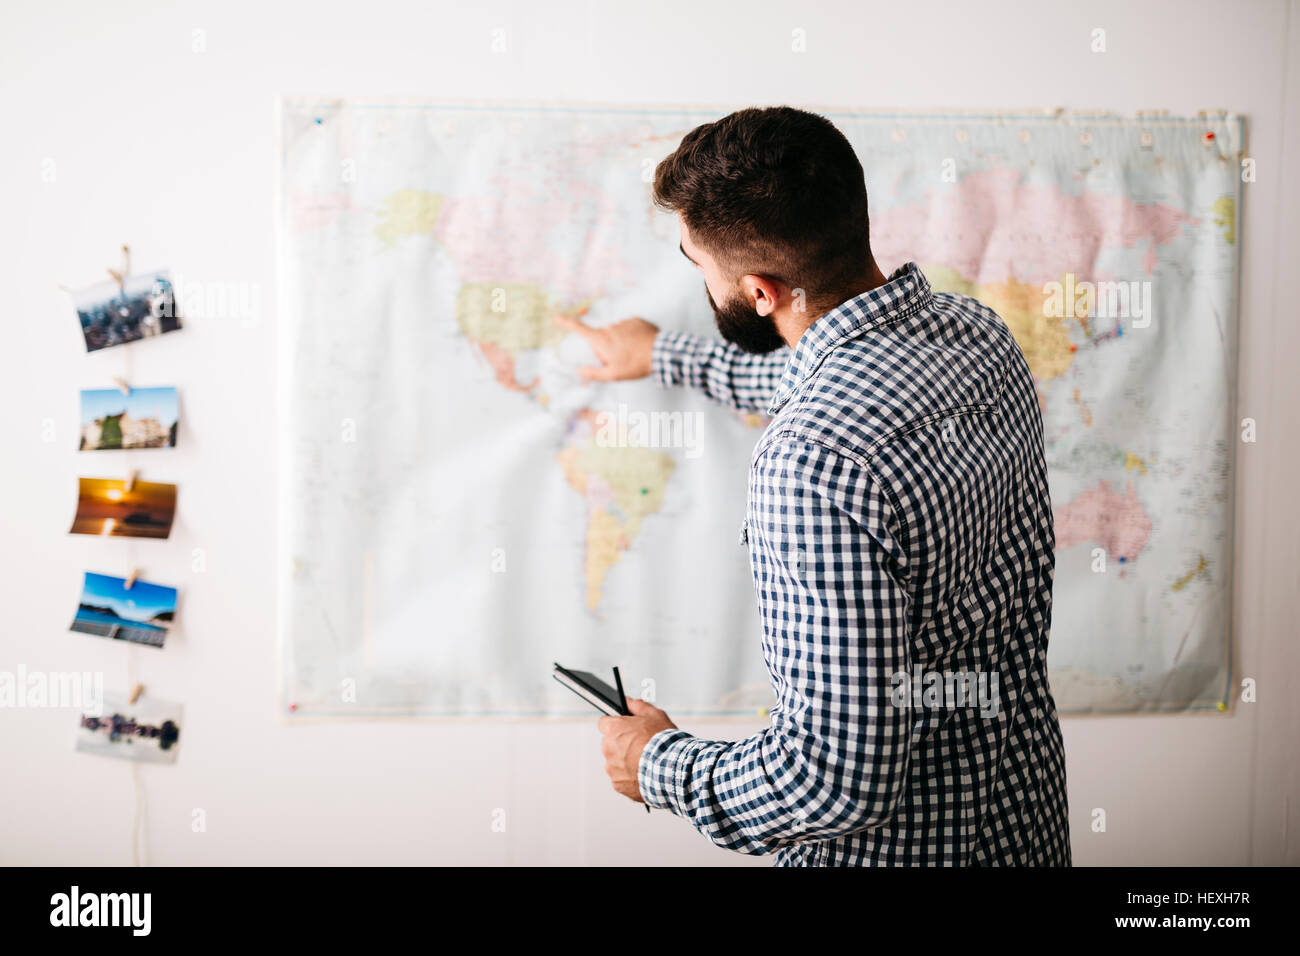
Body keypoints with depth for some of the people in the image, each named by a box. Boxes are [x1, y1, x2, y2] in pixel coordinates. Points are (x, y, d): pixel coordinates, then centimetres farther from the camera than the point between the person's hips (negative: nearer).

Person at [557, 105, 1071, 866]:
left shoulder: (815, 468, -32)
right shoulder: (976, 333, -5)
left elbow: (838, 780, -30)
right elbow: (807, 381, 17)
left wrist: (657, 766, -13)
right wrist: (664, 354, 28)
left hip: (901, 848, -8)